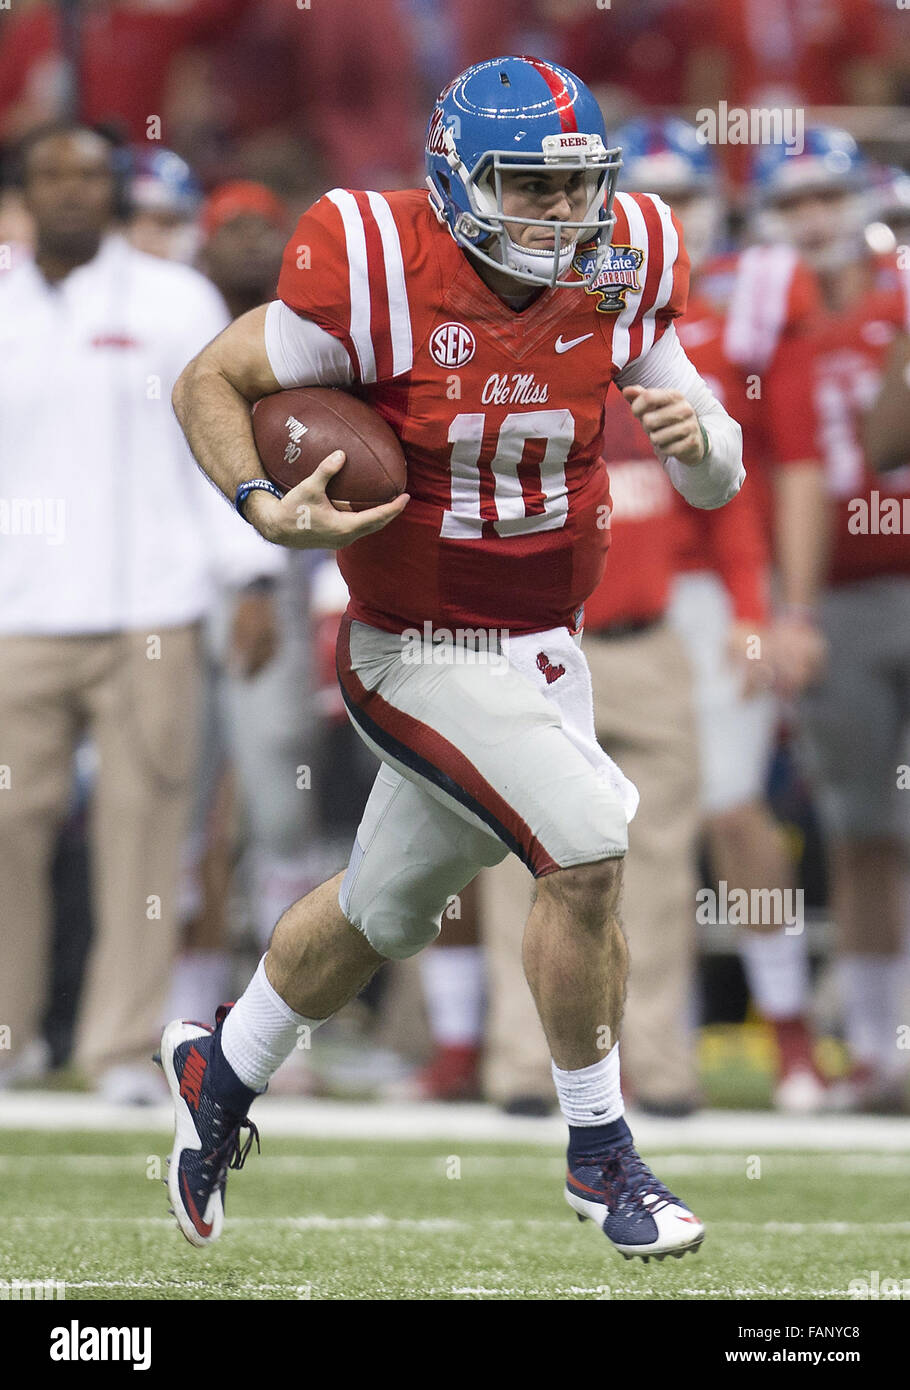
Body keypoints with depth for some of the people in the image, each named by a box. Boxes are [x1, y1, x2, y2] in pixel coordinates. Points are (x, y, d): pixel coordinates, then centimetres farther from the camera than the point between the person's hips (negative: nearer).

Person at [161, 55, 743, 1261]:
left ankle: (223, 1071, 45)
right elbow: (208, 382, -8)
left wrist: (699, 437, -20)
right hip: (422, 655, -6)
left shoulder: (617, 278, -4)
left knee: (382, 912, 19)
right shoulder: (384, 278, -20)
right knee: (591, 850, -19)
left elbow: (717, 485, 3)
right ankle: (600, 1156, 0)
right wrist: (265, 508, -24)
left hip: (544, 650, 6)